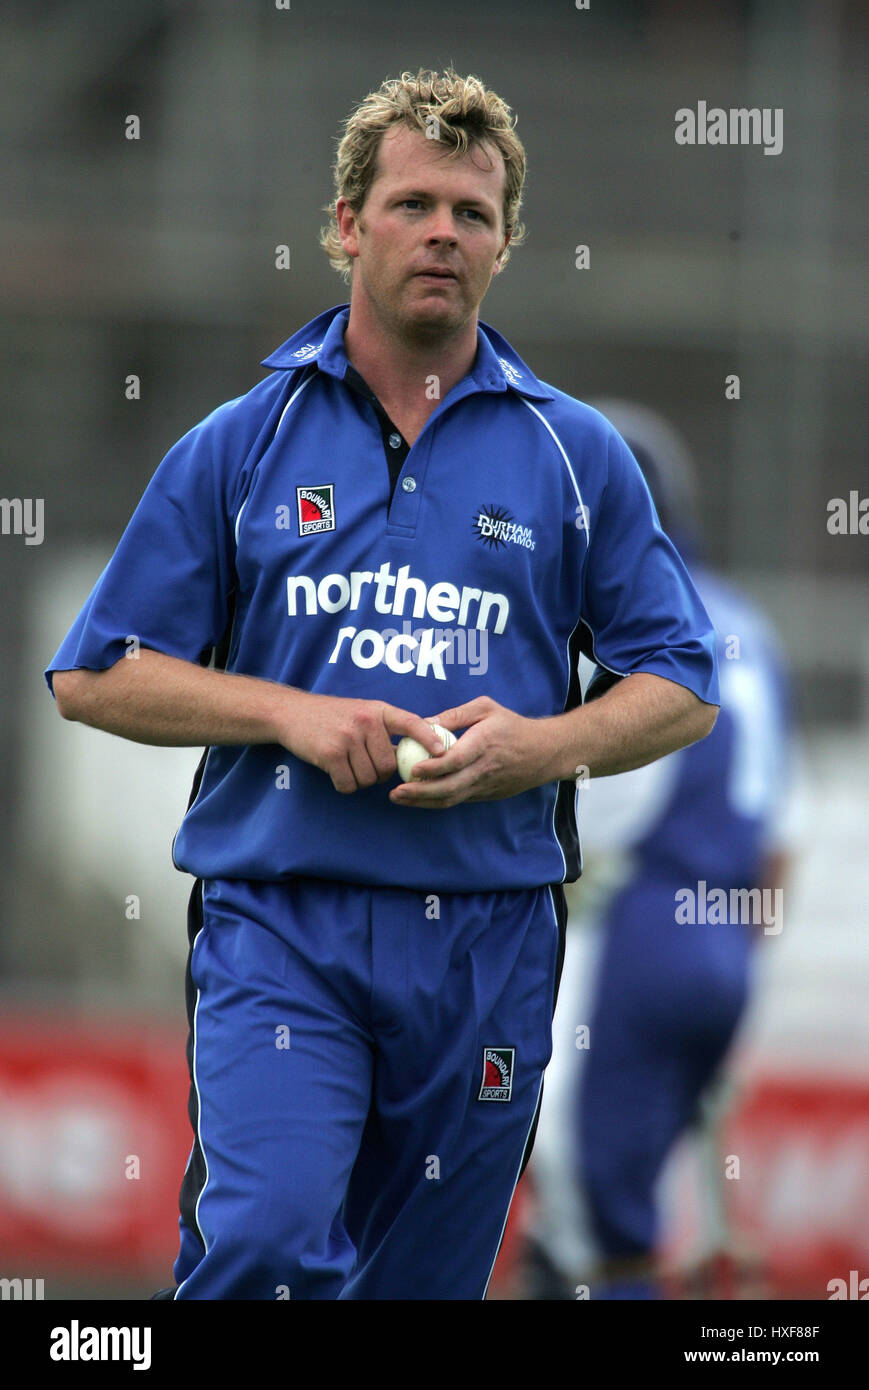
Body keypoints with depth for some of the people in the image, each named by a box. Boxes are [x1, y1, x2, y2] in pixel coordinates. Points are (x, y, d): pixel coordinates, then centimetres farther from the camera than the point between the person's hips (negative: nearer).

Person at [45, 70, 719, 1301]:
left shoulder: (575, 455, 9)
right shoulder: (240, 444, 6)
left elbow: (683, 686, 11)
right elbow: (97, 676, 6)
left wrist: (544, 745, -8)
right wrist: (292, 712, -9)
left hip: (490, 931, 2)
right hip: (281, 918, -2)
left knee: (426, 1281, 7)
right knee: (268, 1244, -24)